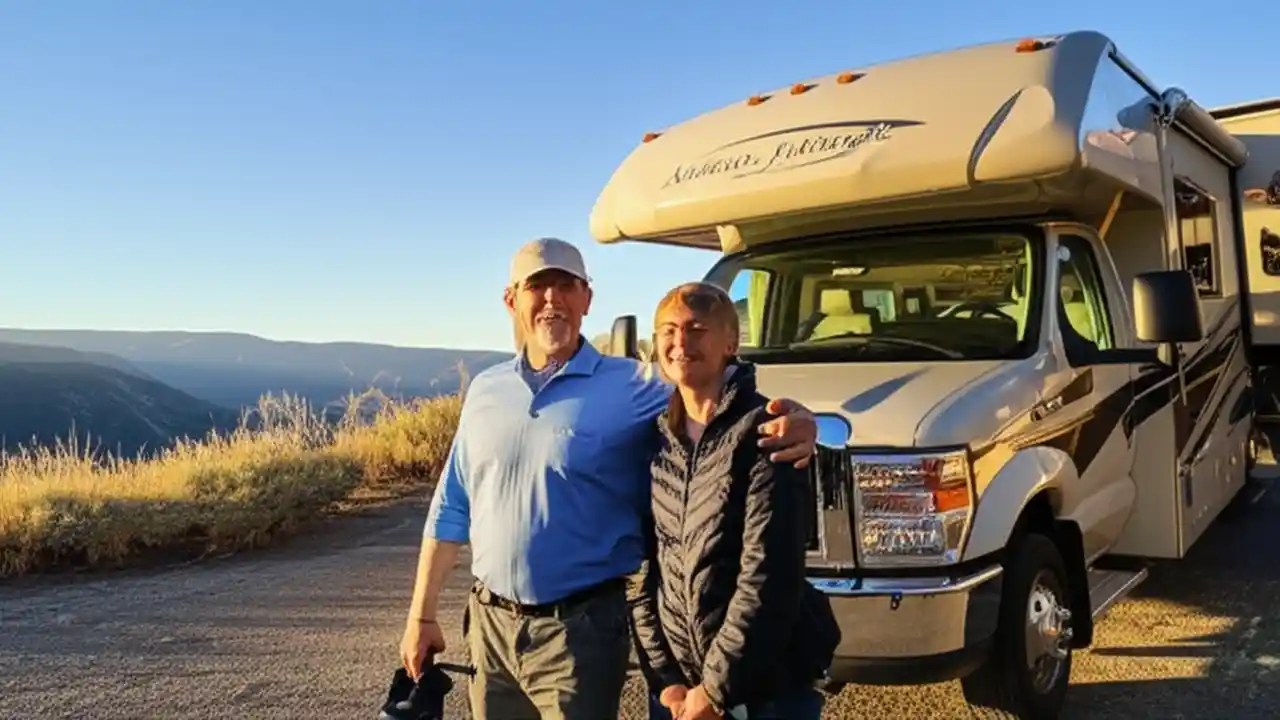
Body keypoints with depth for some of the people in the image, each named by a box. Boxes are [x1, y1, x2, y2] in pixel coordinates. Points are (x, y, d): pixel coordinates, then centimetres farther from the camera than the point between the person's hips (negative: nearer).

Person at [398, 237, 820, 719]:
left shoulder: (632, 389, -8)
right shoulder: (485, 389, 6)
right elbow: (451, 509, 11)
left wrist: (791, 422, -32)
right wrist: (422, 613, 11)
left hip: (578, 629, -4)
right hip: (488, 623, 5)